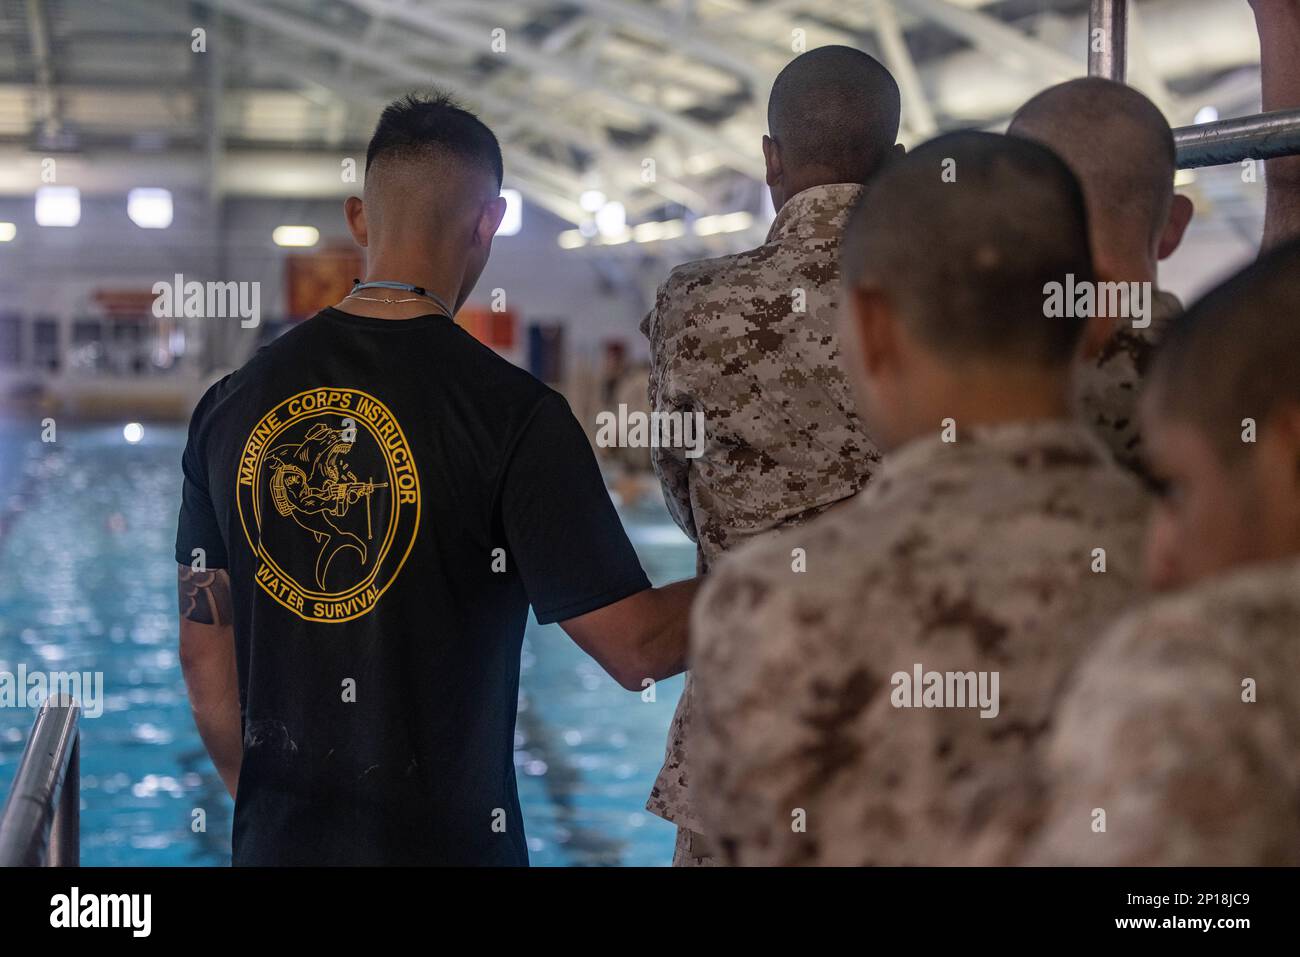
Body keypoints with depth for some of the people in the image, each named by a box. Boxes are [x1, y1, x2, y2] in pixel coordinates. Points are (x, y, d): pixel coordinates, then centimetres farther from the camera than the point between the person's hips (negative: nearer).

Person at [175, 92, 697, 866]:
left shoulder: (233, 405, 0)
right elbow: (636, 647, -13)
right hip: (445, 838, -4)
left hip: (280, 841, 4)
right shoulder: (512, 412, -13)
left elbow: (206, 659, 6)